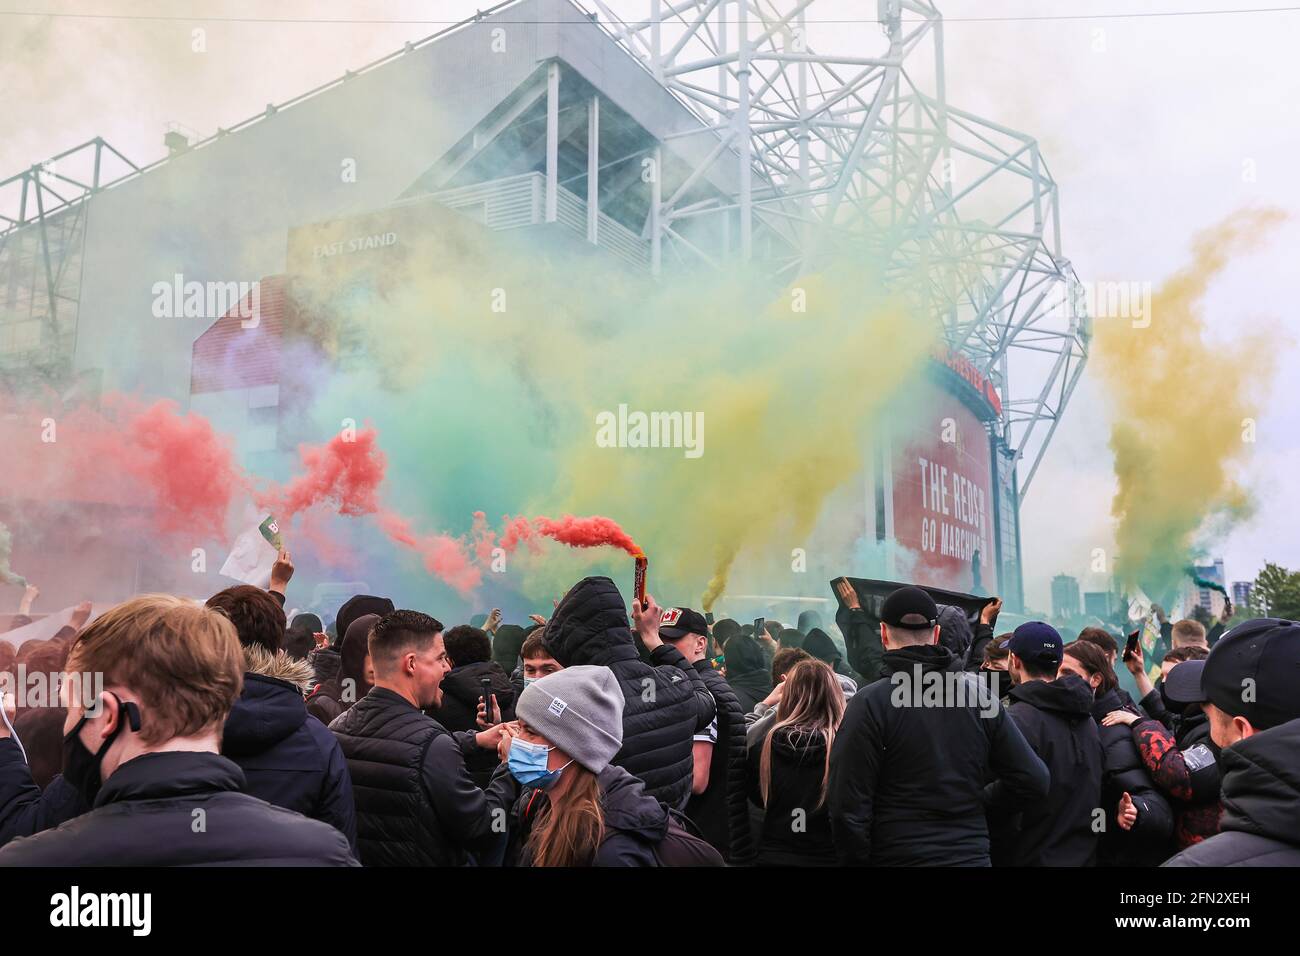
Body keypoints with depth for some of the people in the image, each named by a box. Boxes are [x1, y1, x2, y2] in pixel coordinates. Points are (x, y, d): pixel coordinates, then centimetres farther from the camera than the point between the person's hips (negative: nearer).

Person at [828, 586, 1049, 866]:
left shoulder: (869, 704, -13)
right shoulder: (978, 694, 0)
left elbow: (848, 811, -15)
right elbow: (1035, 780, 1)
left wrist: (858, 860, -1)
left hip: (898, 856, -3)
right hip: (973, 855, 4)